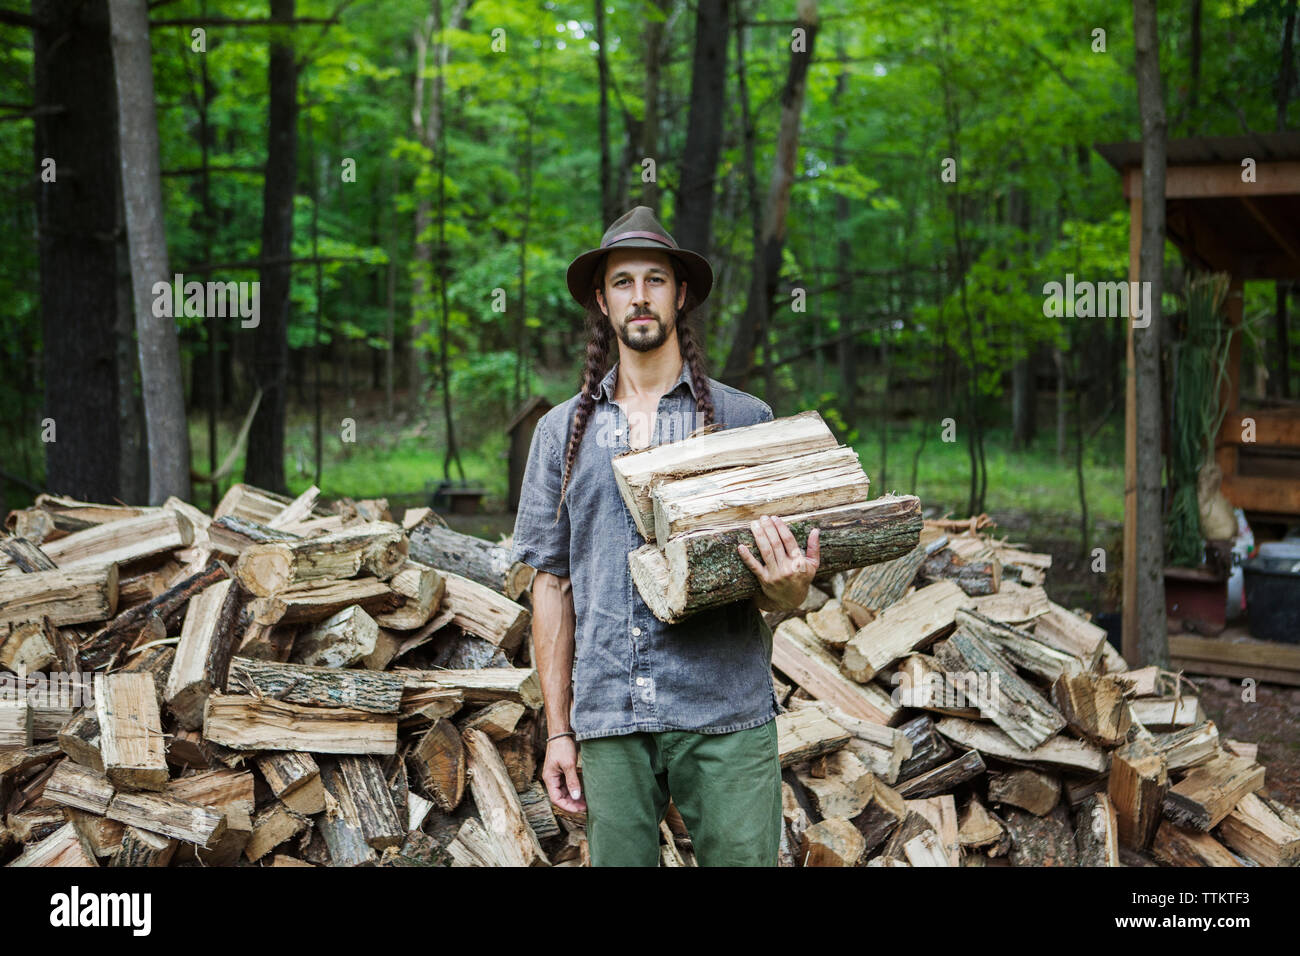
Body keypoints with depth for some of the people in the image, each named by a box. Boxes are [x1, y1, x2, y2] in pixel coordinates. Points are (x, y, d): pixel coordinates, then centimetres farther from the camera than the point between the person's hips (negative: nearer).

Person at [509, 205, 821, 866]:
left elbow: (783, 572, 9)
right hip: (609, 720, 1)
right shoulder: (563, 432, 11)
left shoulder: (745, 419, 7)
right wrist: (558, 729, 7)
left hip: (725, 716, -1)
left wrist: (787, 591, -16)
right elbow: (552, 582, 13)